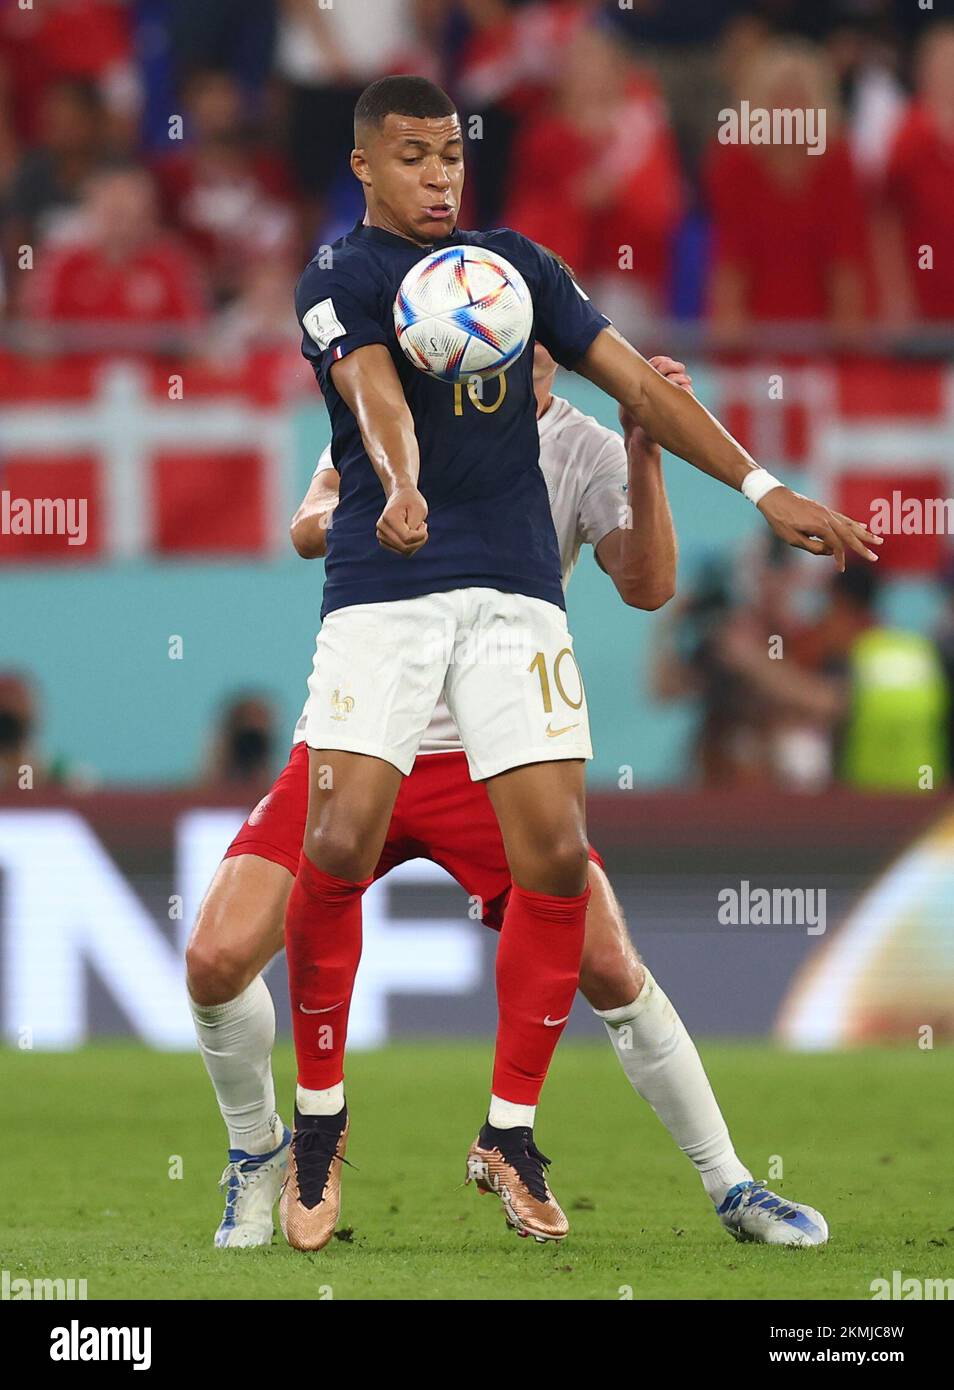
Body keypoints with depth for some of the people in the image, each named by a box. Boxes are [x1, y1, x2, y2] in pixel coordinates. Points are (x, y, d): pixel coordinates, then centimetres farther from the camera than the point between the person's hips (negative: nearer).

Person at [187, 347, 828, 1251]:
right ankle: (257, 1157, 14)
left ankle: (730, 1186, 6)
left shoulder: (586, 453, -2)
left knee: (608, 968, -12)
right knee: (217, 960, -13)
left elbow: (647, 588, -15)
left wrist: (645, 456, -27)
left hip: (491, 758, -1)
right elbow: (308, 529, -13)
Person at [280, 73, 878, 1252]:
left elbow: (635, 383, 14)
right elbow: (374, 391, -19)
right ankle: (318, 1123, 4)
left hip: (514, 592, 4)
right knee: (341, 845, -15)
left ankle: (509, 1133, 7)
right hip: (383, 590, -4)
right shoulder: (338, 279, 1)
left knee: (556, 852, -7)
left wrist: (763, 490, 6)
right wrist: (402, 489, -40)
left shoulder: (516, 264, 15)